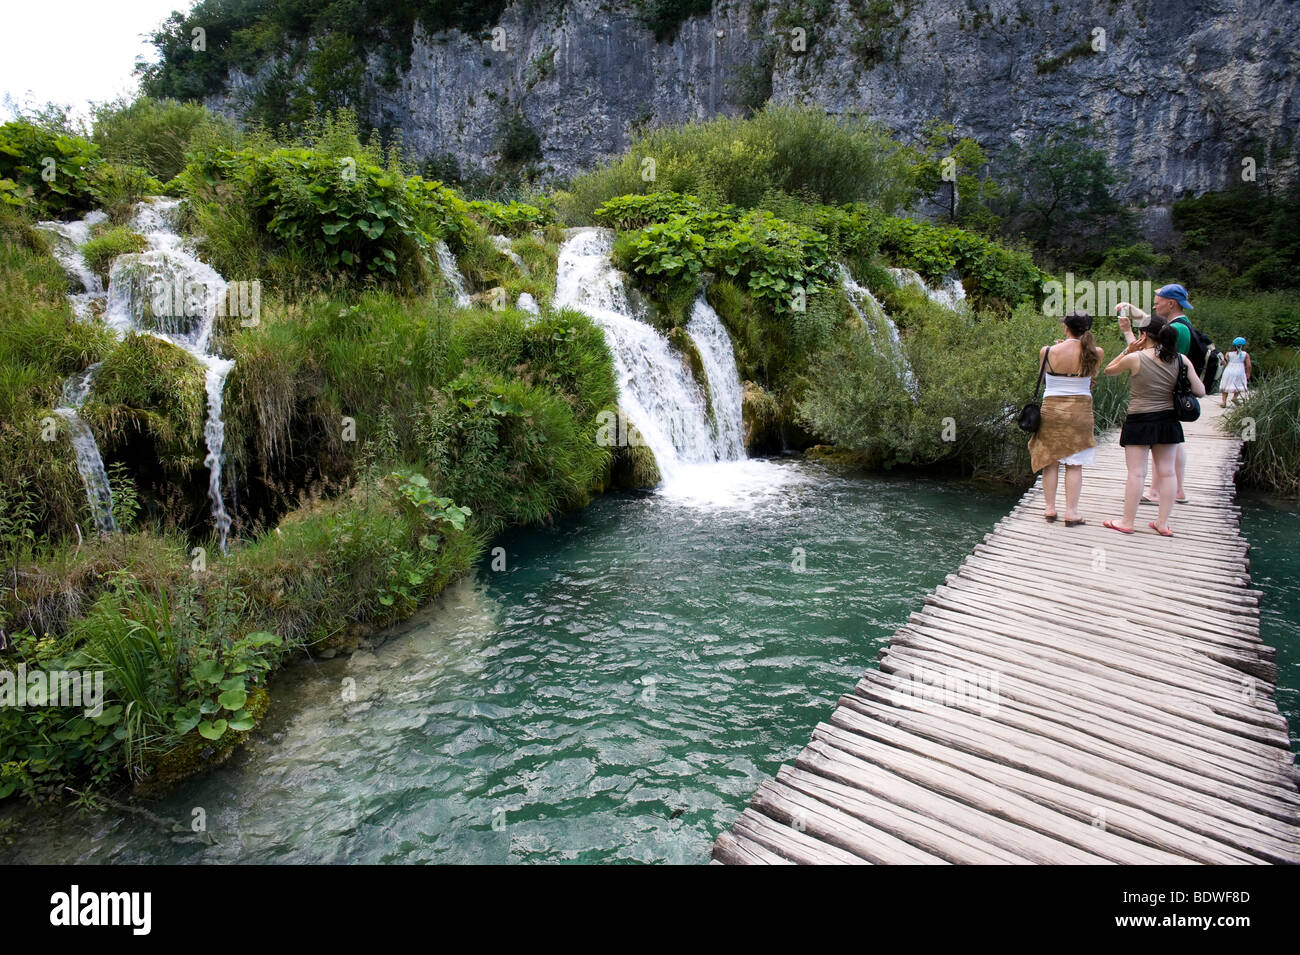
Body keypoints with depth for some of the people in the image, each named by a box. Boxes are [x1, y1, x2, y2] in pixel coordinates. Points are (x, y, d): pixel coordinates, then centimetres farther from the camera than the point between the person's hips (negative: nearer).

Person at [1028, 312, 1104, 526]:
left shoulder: (1048, 352, -7)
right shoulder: (1096, 354, -6)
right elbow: (1092, 377, 9)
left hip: (1051, 409, 0)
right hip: (1080, 411, 0)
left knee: (1051, 461, 10)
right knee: (1074, 464, 6)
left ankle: (1049, 508, 15)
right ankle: (1071, 512, 7)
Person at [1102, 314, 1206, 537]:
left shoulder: (1135, 359, -12)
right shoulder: (1181, 360, -2)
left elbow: (1109, 370, 5)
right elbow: (1200, 392, 1)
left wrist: (1128, 350, 3)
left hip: (1139, 422, -4)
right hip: (1169, 421, 4)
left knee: (1136, 473, 1)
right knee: (1166, 472, 10)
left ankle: (1127, 522, 9)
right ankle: (1163, 523, 16)